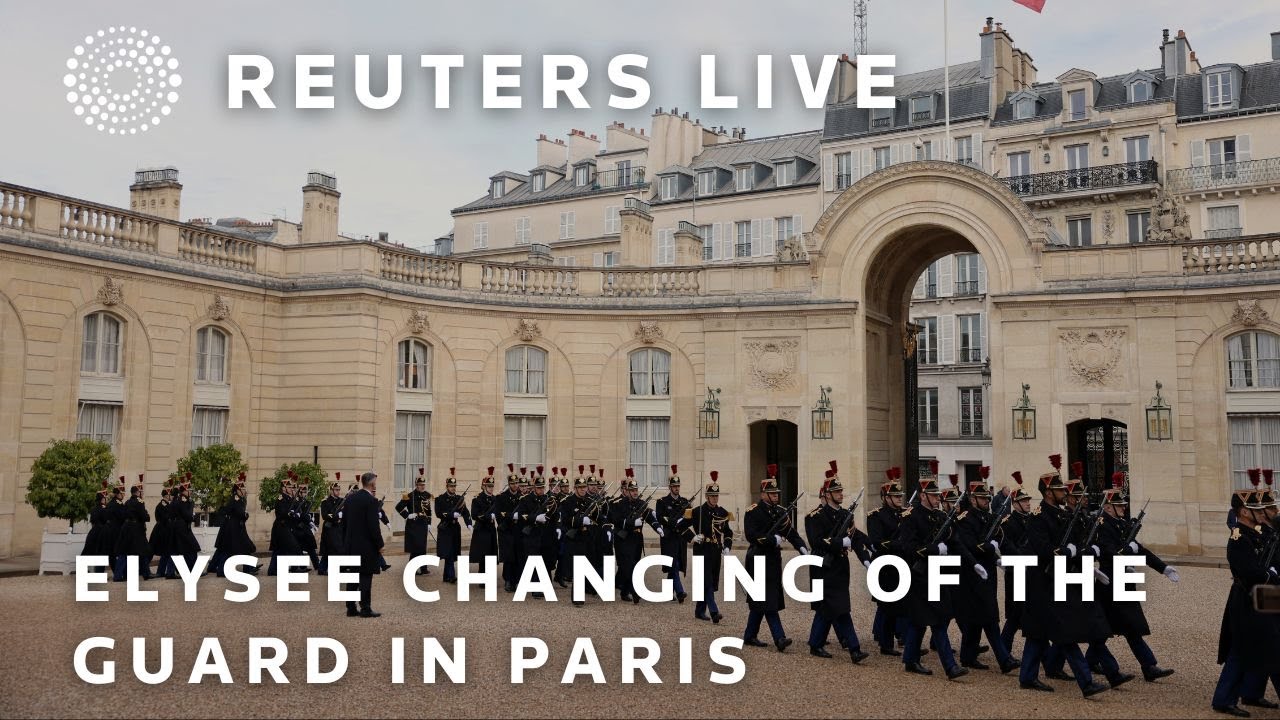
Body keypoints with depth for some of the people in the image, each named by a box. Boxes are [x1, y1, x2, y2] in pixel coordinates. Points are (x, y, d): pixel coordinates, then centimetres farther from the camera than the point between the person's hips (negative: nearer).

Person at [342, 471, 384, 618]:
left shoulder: (350, 498, 7)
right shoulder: (371, 500, -15)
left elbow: (344, 522, 12)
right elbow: (373, 525, -18)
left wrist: (345, 541, 20)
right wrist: (379, 545, -9)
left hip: (350, 544, 7)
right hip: (366, 545, -7)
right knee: (365, 577, -2)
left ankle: (351, 608, 15)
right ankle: (365, 609, 1)